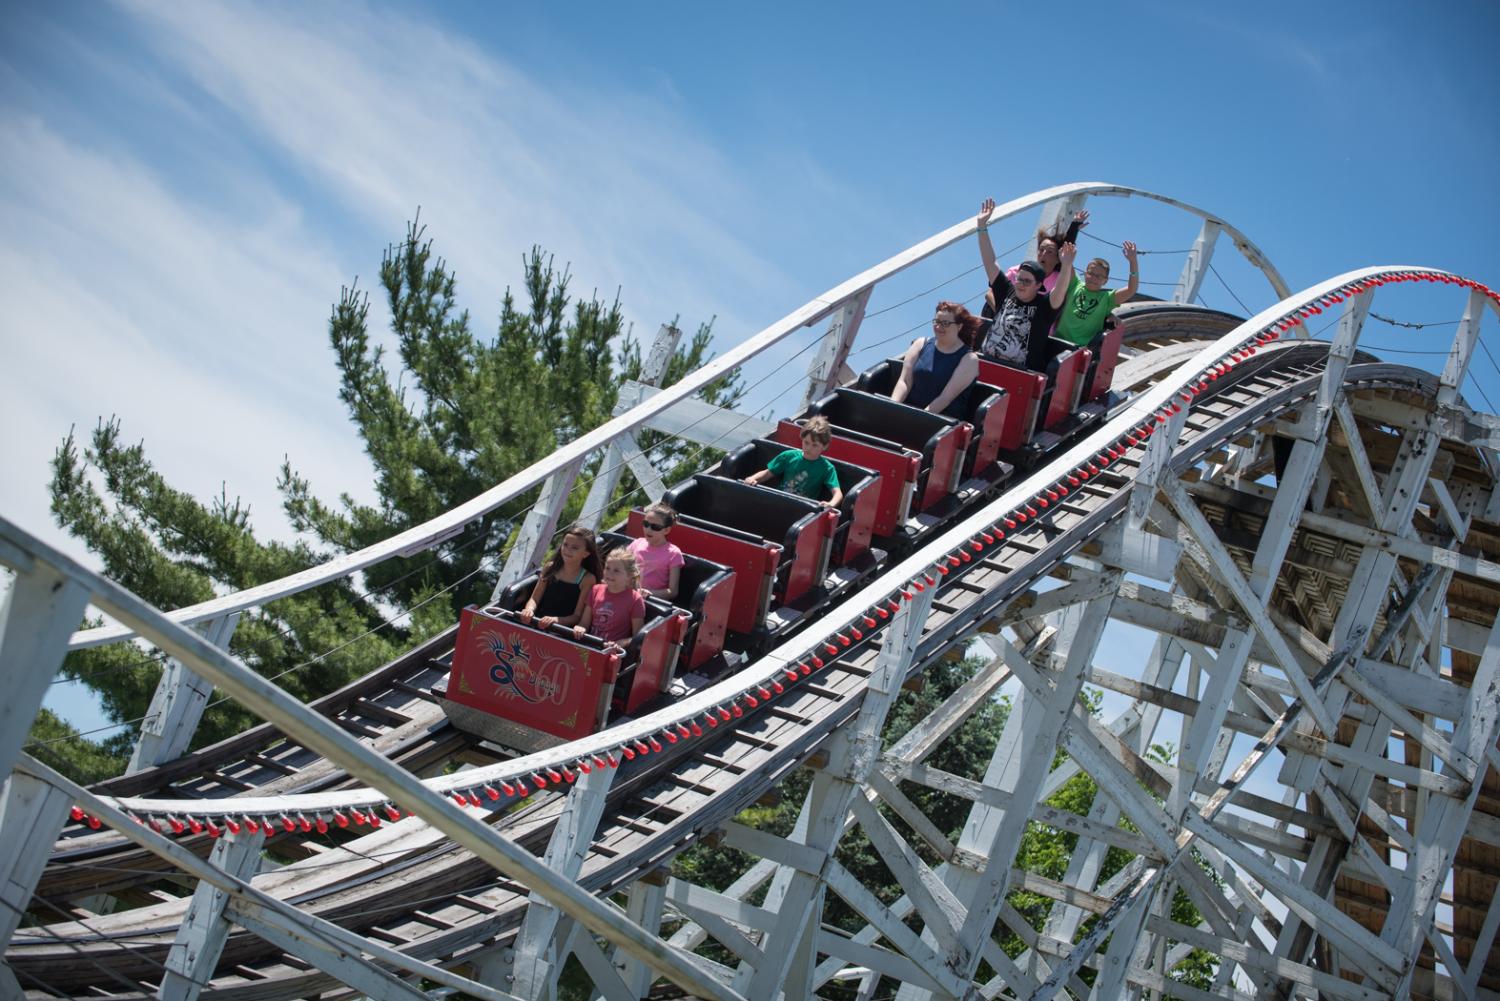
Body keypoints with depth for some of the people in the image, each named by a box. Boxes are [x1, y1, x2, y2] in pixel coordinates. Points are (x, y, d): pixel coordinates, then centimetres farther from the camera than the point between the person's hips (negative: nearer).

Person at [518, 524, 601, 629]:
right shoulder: (551, 568, 8)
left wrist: (556, 620, -22)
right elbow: (534, 599, 9)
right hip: (537, 624, 4)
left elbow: (578, 616, -5)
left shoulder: (587, 579, -3)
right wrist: (529, 609, -14)